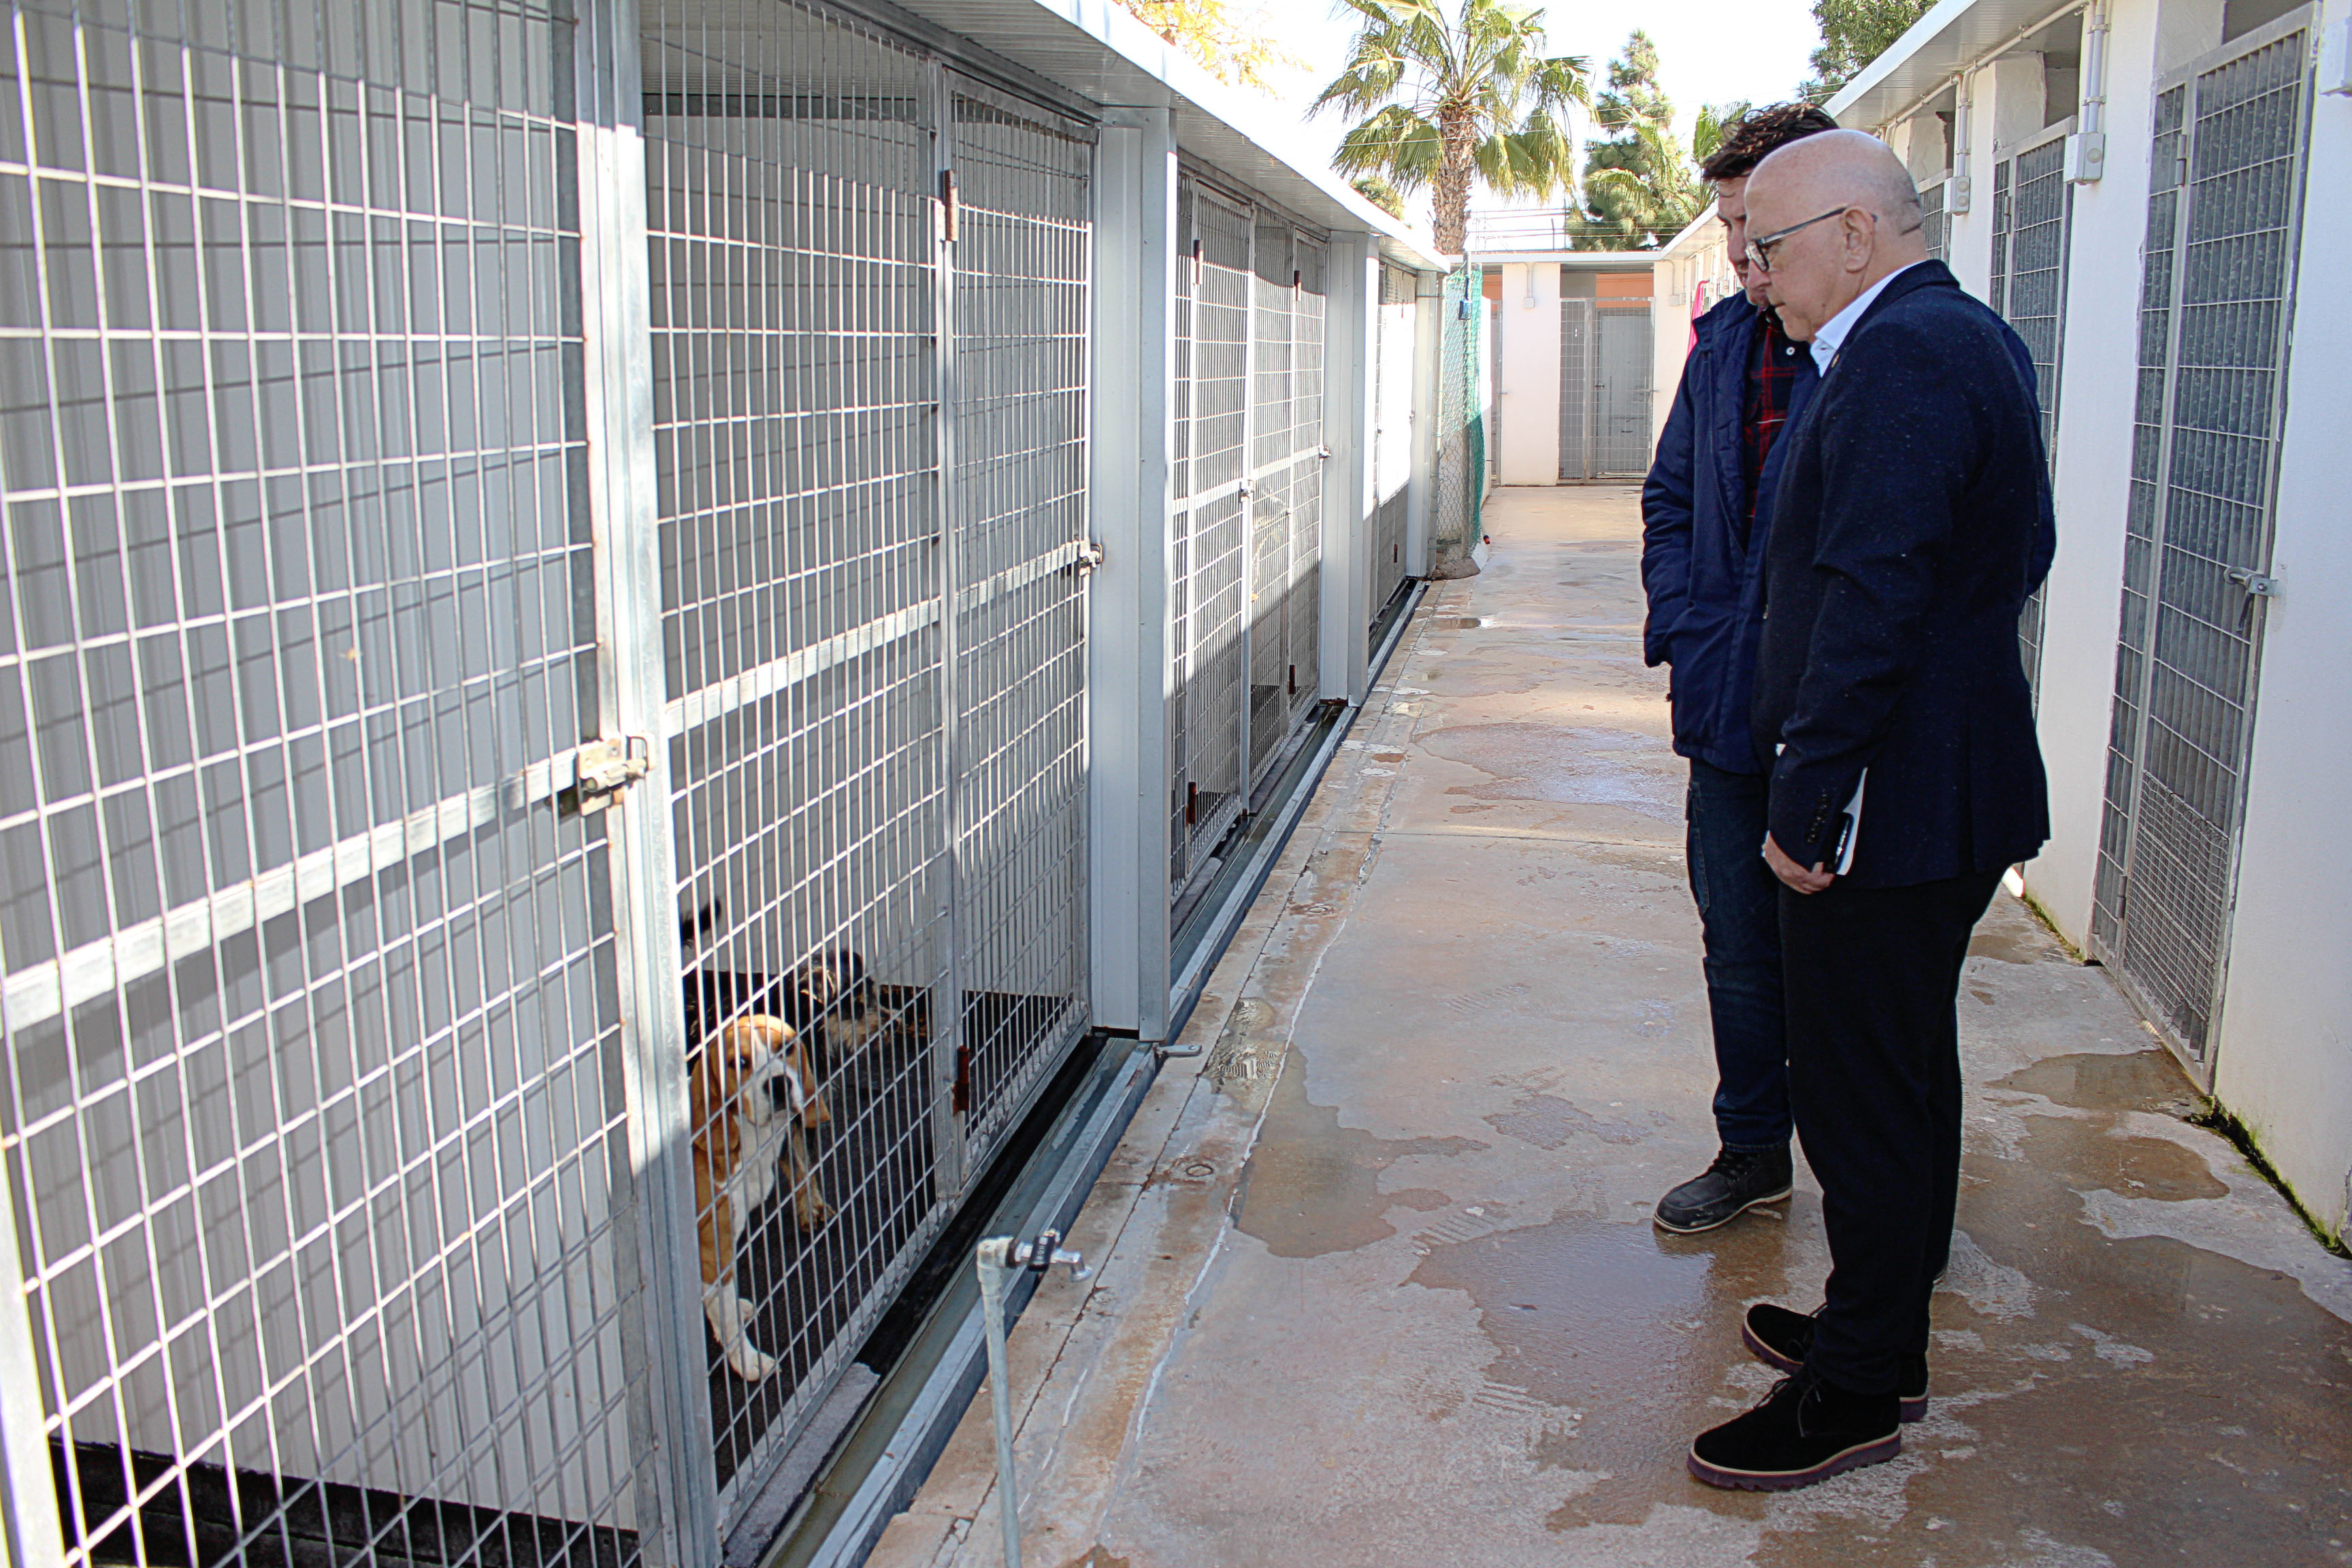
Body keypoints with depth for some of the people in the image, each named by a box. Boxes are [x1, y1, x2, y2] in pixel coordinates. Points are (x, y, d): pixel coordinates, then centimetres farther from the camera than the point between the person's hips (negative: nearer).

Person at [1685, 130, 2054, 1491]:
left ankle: (1856, 1392, 16)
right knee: (1906, 1079, 20)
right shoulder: (1976, 338, 14)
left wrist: (1808, 803, -22)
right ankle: (1884, 1334, 36)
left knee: (1864, 1101, 1)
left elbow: (1872, 601, -26)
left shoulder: (1902, 357, -19)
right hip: (1957, 782, 11)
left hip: (1892, 812, -11)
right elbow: (2024, 553, 22)